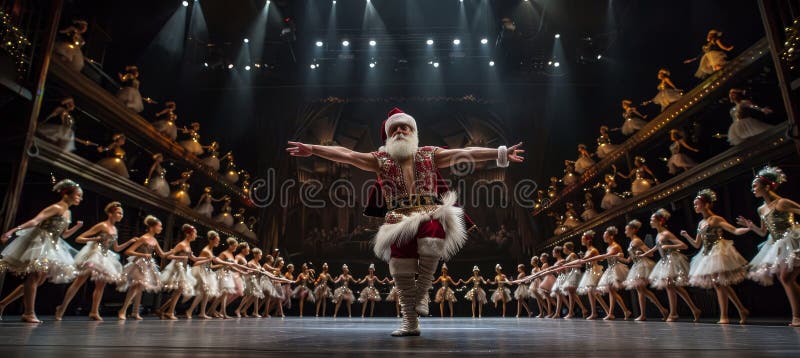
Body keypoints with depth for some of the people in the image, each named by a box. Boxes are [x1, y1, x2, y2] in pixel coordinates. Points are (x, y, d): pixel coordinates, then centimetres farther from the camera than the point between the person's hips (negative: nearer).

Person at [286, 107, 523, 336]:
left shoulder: (430, 155, 12)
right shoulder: (381, 160, 12)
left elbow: (465, 153, 5)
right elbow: (346, 154, 1)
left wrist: (500, 154, -3)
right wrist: (312, 149, -9)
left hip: (431, 215, -1)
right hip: (399, 221, 2)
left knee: (432, 242, -34)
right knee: (401, 273, -2)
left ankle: (422, 290, -7)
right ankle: (410, 323, 19)